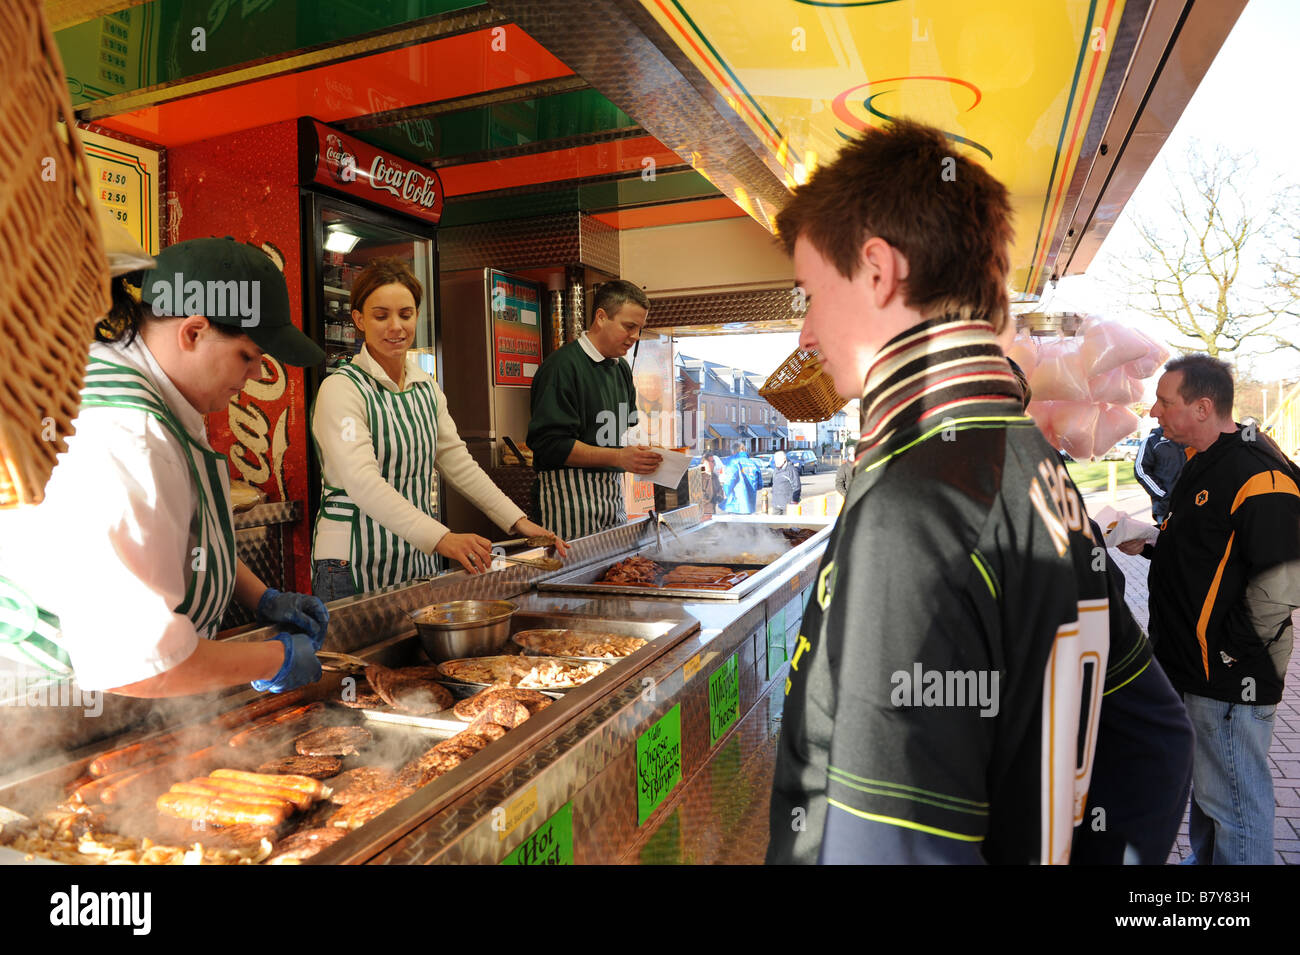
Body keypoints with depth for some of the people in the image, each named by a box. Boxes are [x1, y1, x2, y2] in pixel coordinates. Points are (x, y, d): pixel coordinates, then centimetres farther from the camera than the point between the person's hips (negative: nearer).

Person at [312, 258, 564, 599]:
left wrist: (518, 522, 0)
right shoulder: (341, 389, -12)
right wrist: (441, 538, -35)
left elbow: (459, 464, 10)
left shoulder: (426, 388, 9)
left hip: (417, 562, 6)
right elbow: (363, 482, -24)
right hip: (353, 569, -6)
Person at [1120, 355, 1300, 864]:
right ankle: (1204, 858, 42)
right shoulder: (1202, 463, 11)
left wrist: (1235, 648, -16)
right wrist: (1148, 545, 9)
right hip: (1194, 667, 10)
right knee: (1204, 783, 25)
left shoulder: (1259, 475, -22)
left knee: (1232, 799, 3)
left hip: (1230, 676, -10)